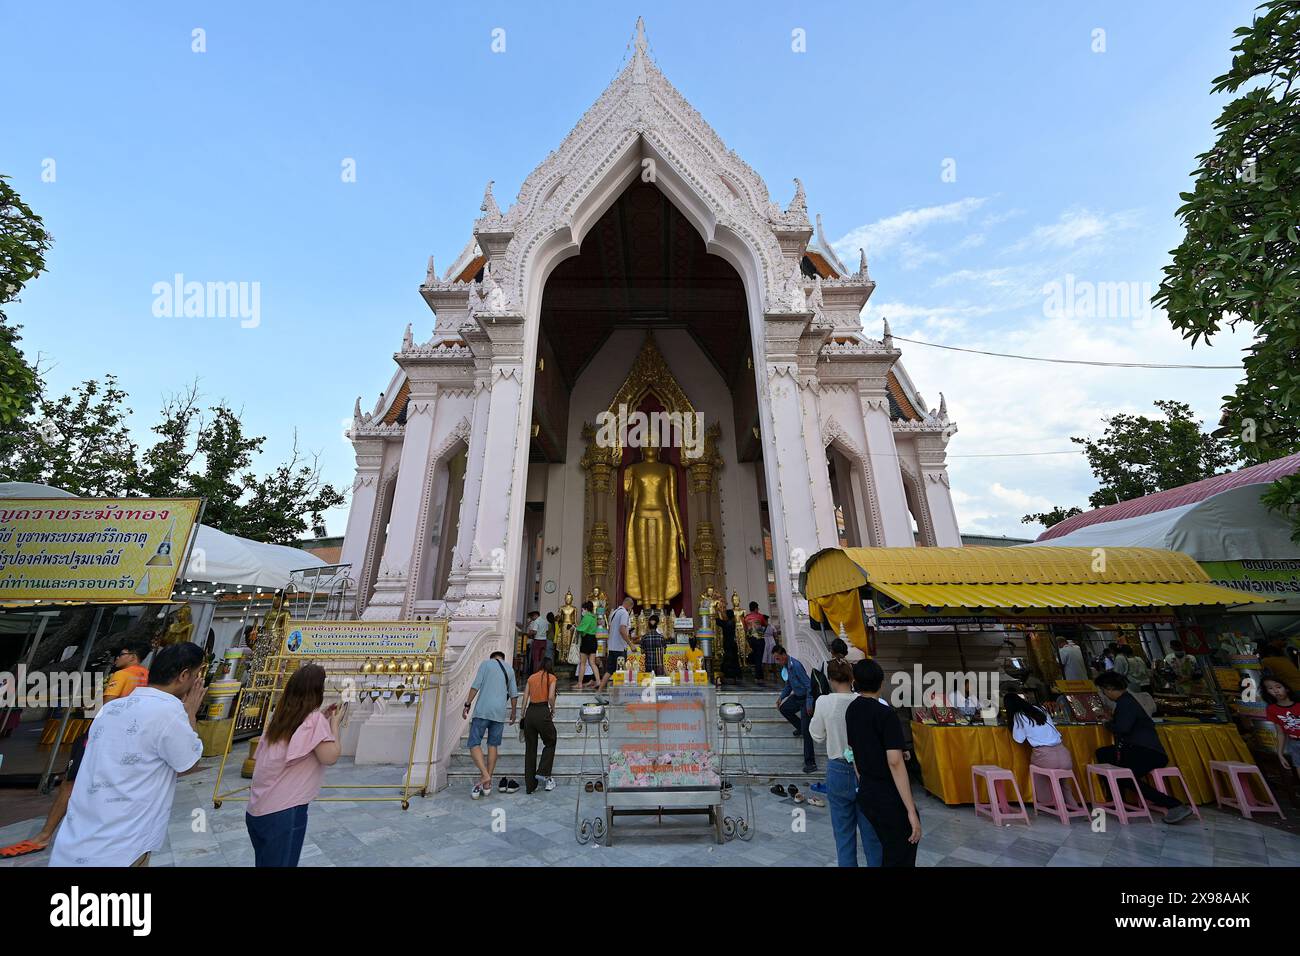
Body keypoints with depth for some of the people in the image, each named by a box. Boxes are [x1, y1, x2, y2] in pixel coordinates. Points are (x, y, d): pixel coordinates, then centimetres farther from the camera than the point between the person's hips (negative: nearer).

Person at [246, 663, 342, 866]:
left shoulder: (281, 715, 6)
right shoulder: (314, 719, -17)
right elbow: (330, 757, -19)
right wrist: (334, 723, -8)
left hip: (256, 809, 8)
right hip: (282, 812, -7)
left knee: (264, 861, 23)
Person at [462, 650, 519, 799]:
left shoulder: (486, 663, 7)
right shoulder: (510, 670, 16)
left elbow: (476, 685, -5)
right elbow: (514, 694, 14)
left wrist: (467, 704, 0)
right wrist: (513, 713, 23)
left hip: (482, 710, -4)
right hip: (499, 713, 4)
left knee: (474, 743, 1)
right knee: (493, 745, 11)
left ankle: (484, 775, -15)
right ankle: (487, 784, 12)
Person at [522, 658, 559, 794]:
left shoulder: (531, 678, 12)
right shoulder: (551, 678, -1)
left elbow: (525, 699, 9)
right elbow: (551, 697, -12)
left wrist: (523, 718, 16)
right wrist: (553, 710, 5)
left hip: (530, 712, 4)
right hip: (543, 712, -4)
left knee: (530, 749, 13)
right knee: (550, 744, 19)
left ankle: (530, 785, 18)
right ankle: (542, 773, 7)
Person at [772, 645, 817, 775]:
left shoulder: (795, 666, -29)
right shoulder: (785, 666, 0)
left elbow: (808, 684, -26)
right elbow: (789, 684, 15)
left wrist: (809, 704, -24)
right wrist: (781, 697, 10)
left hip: (806, 698, -9)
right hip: (797, 696, 9)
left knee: (806, 731, -9)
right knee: (783, 708, 22)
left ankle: (810, 763, -3)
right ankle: (800, 727, 41)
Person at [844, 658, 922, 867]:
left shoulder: (851, 710, 4)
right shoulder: (886, 714, -19)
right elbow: (895, 762, -23)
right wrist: (911, 811, -19)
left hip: (865, 793, 7)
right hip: (890, 797, -7)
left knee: (888, 850, 22)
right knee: (901, 856, 7)